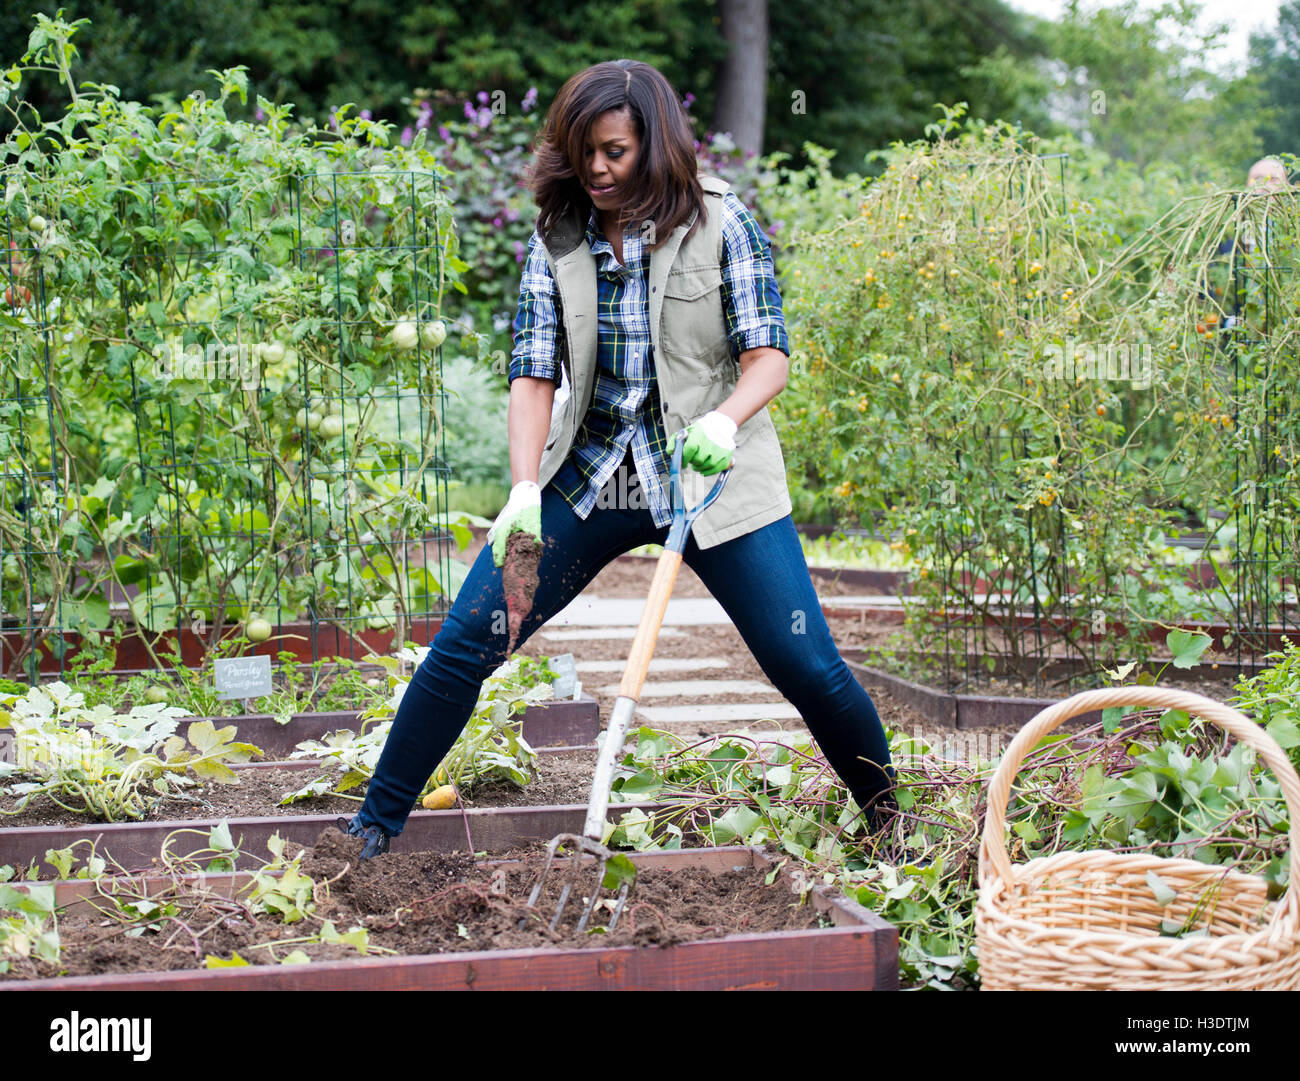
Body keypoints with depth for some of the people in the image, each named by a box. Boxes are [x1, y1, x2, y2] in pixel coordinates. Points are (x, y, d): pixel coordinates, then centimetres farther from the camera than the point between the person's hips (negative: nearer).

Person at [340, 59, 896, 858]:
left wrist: (723, 418, -33)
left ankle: (895, 827, 18)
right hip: (587, 477, 2)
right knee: (463, 644, -5)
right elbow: (534, 373, -4)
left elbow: (768, 354, -11)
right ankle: (376, 826, 9)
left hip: (712, 478, -2)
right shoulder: (557, 241, 1)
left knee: (809, 667, -5)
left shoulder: (720, 224, -7)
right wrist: (525, 489, -20)